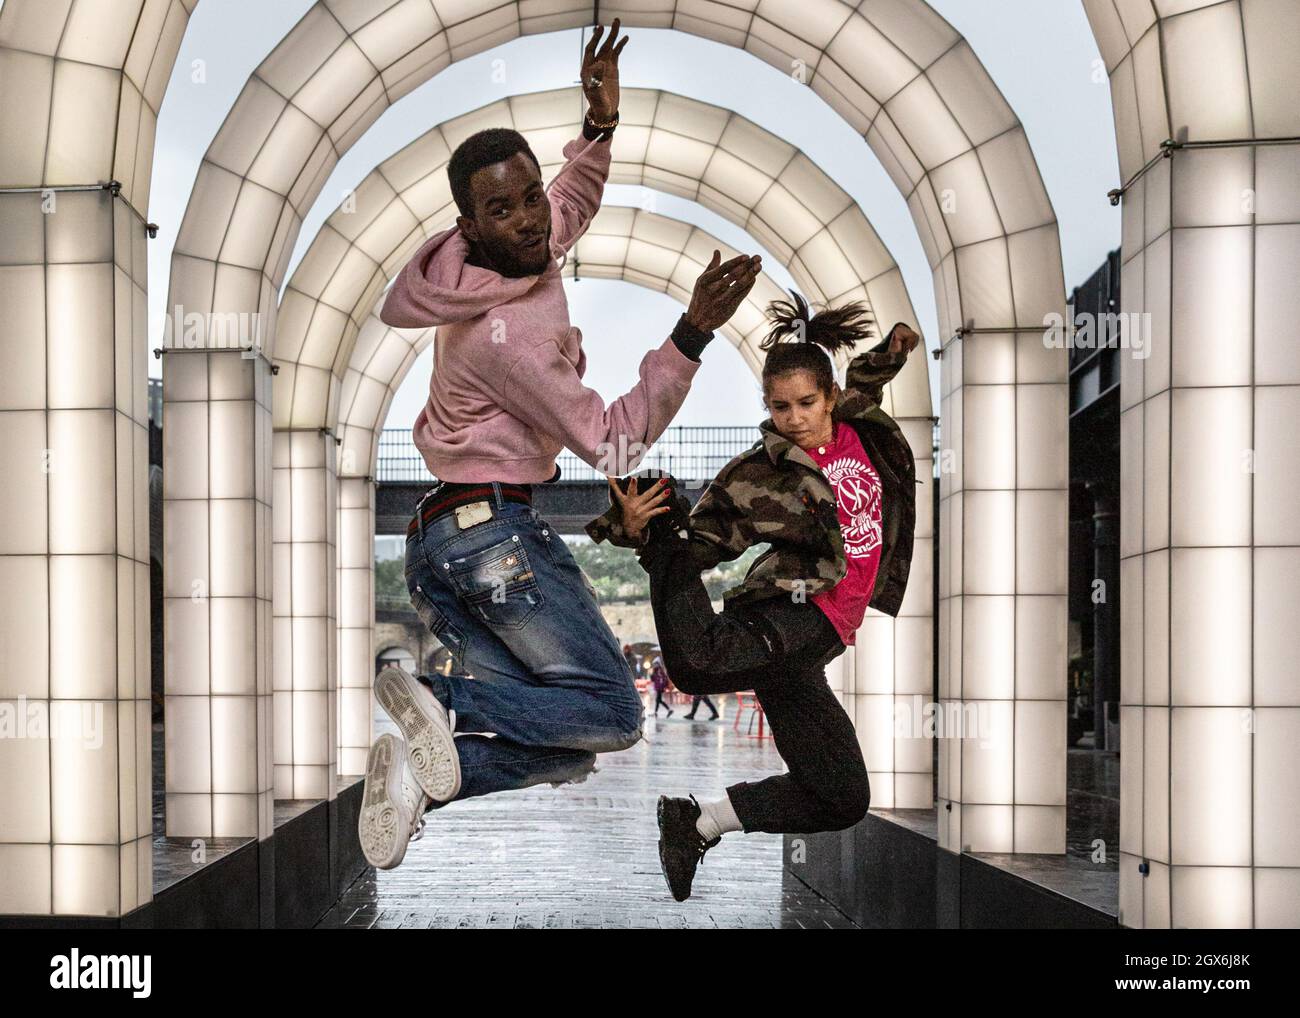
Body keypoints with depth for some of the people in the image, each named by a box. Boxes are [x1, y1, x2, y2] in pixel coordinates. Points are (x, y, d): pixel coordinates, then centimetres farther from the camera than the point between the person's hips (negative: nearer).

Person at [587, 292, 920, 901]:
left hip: (823, 635, 6)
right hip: (791, 615, -6)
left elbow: (862, 385, 36)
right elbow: (702, 545, -2)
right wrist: (636, 530, -21)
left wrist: (891, 353, 16)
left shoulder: (863, 431, 13)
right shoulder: (758, 475, -3)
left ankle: (699, 822, 18)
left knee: (843, 799, 10)